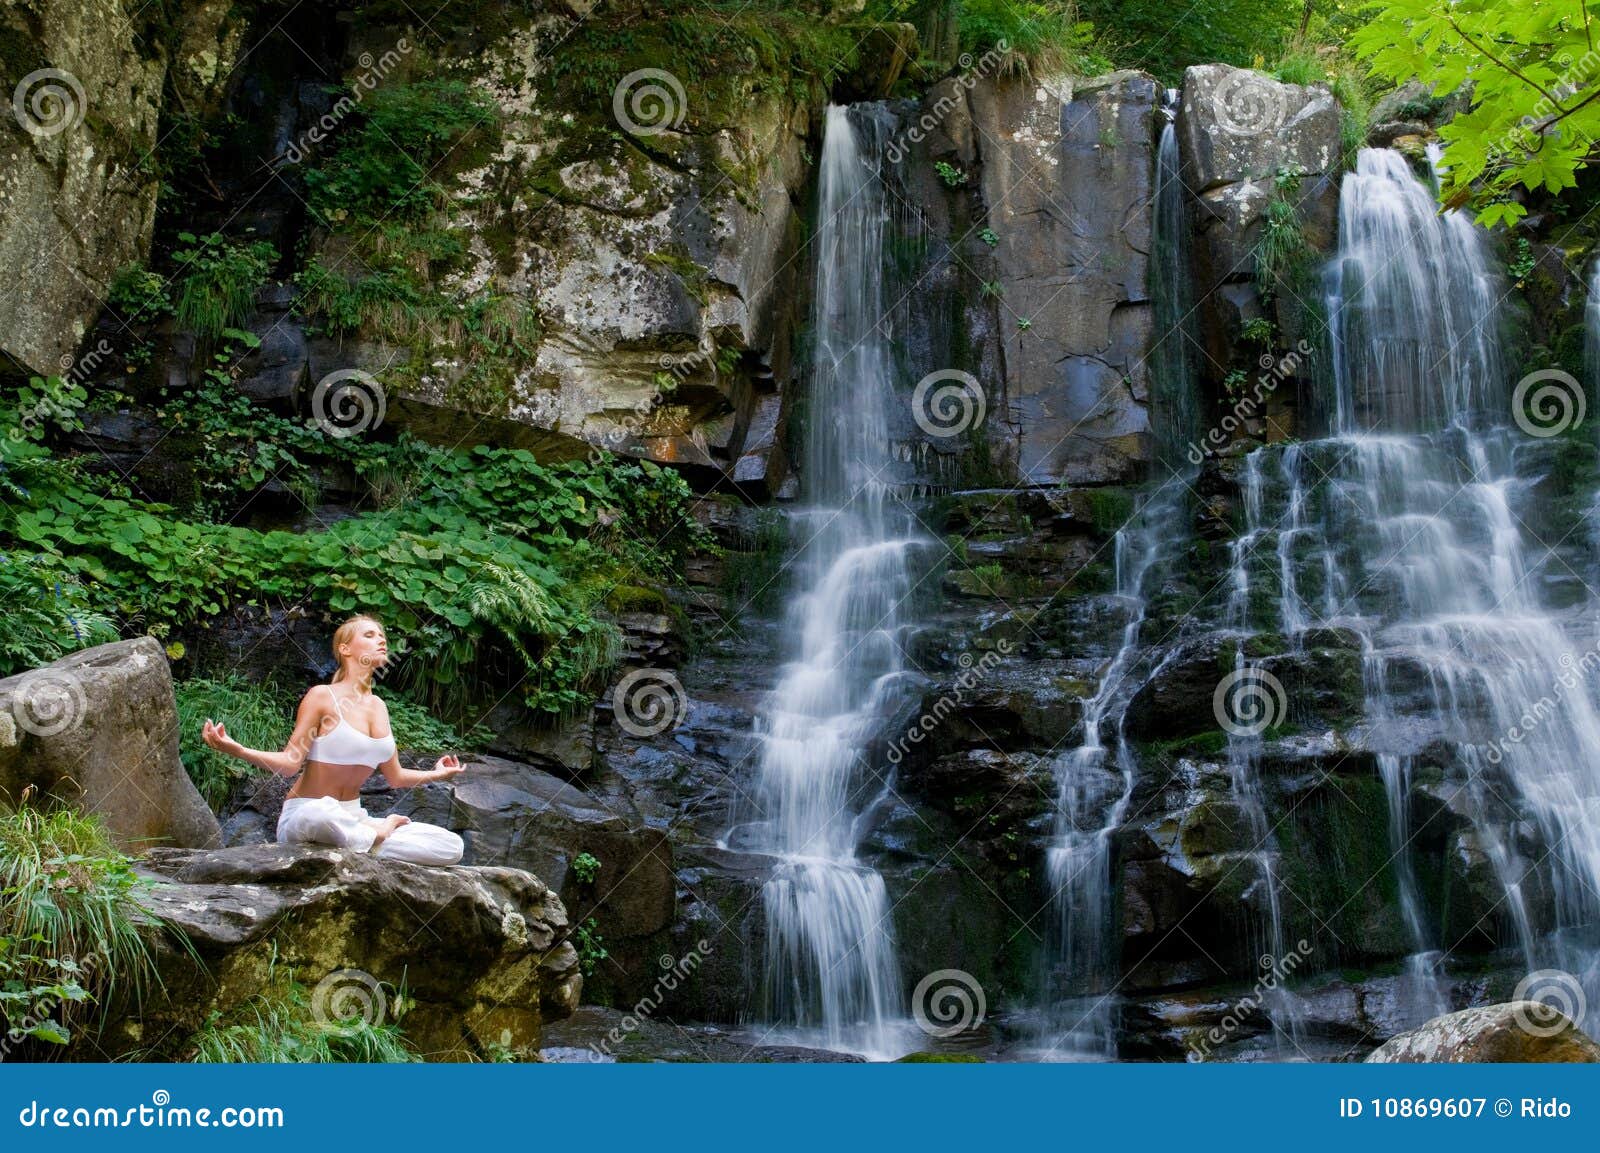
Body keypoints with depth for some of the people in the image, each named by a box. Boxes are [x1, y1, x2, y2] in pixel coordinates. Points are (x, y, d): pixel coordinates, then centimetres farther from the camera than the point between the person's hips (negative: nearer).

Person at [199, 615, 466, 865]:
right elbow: (290, 763, -14)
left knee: (452, 846, -12)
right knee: (319, 812, -46)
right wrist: (236, 749, -29)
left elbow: (395, 777, 17)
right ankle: (380, 835, -17)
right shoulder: (322, 696, -7)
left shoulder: (378, 706, 11)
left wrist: (436, 774, 28)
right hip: (304, 816, -6)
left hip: (351, 820, 6)